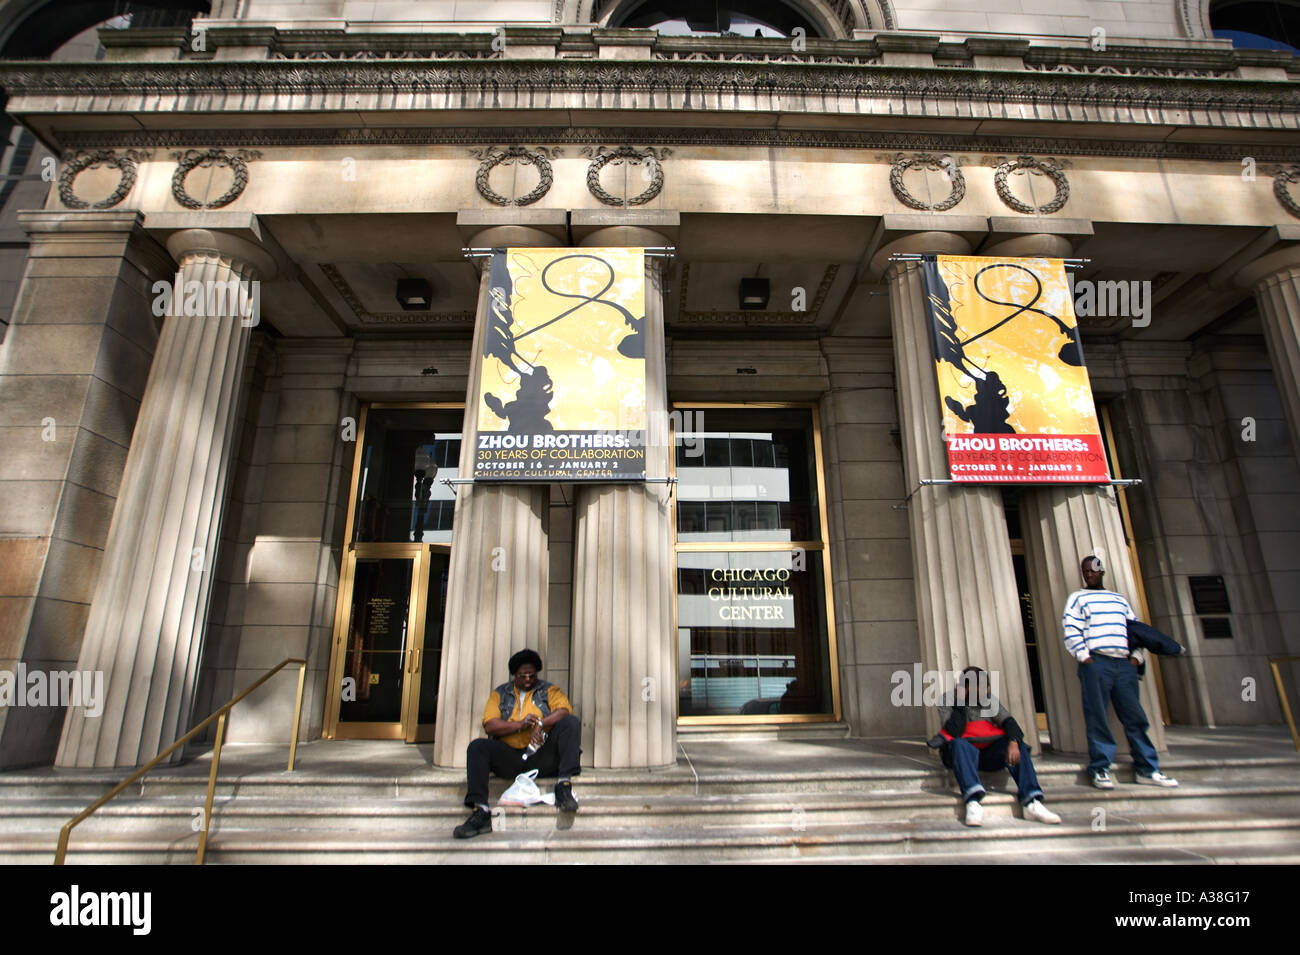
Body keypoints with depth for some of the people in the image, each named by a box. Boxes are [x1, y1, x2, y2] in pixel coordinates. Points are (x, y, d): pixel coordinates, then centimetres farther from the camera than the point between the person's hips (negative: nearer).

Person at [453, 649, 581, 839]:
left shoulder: (549, 690, 13)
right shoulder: (500, 694, 16)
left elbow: (564, 710, -7)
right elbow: (490, 725, 1)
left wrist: (540, 723, -23)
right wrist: (519, 725, -14)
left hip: (543, 757, -1)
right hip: (509, 757, 1)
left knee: (571, 722, -23)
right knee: (477, 747, -23)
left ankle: (564, 784, -28)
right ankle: (480, 812, -27)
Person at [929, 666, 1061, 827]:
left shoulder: (989, 699, 12)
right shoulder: (947, 701, 0)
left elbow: (1008, 721, -4)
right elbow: (954, 732, -12)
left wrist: (1013, 742, -24)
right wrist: (960, 703, -18)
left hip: (989, 753, 4)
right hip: (963, 753, -4)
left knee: (1017, 745, -22)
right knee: (959, 744, -37)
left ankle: (1031, 803, -33)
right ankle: (973, 803, -52)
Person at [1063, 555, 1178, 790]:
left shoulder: (1120, 599, 23)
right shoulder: (1078, 598, 9)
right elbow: (1071, 630, -2)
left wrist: (1137, 656, 7)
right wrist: (1084, 656, -11)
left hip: (1124, 664, 4)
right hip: (1095, 663, -4)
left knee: (1135, 717, 4)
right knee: (1097, 718, -4)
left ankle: (1146, 768, 13)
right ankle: (1100, 768, 1)